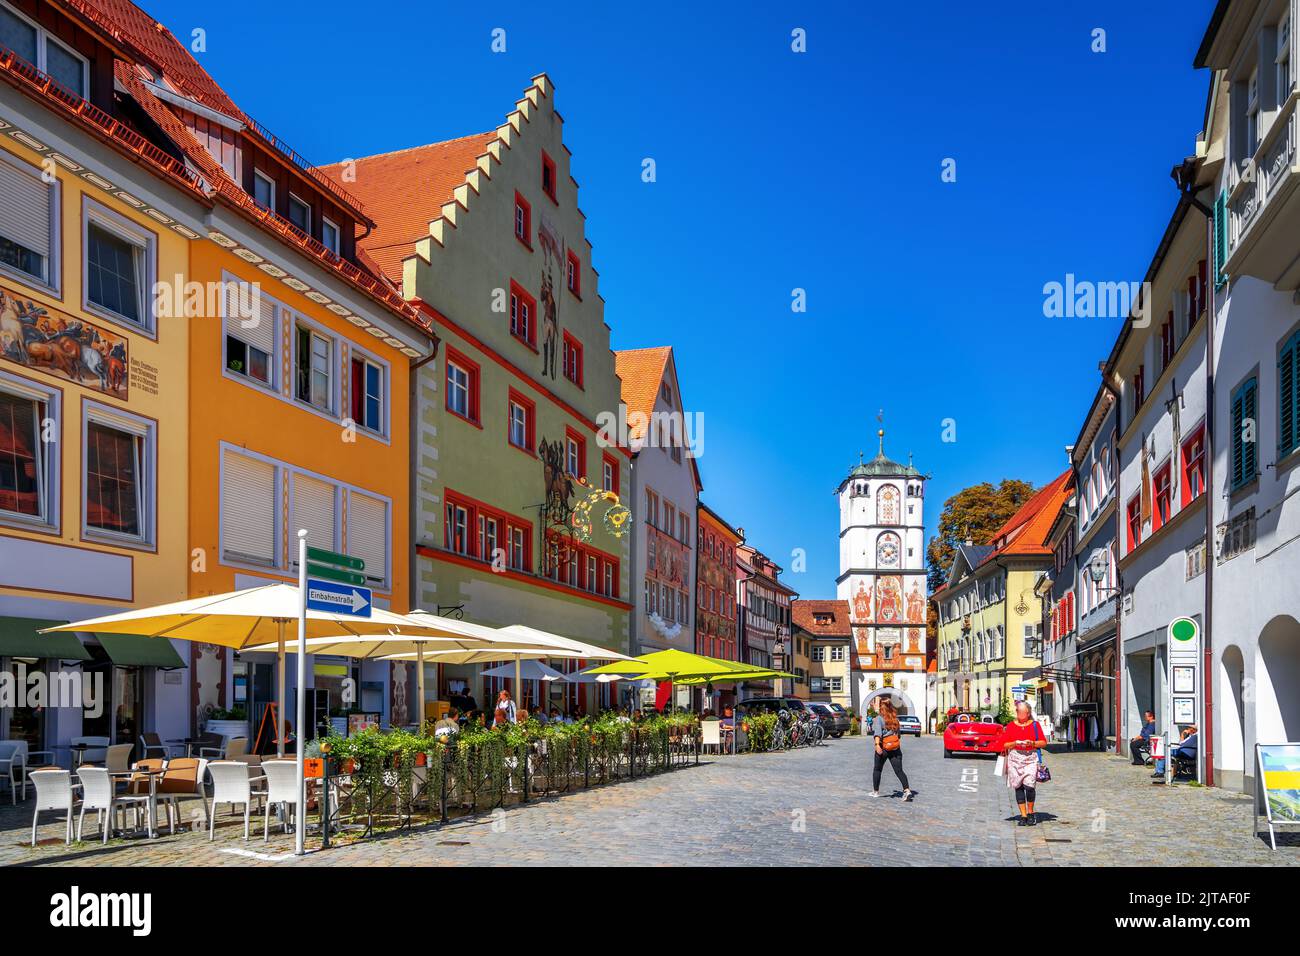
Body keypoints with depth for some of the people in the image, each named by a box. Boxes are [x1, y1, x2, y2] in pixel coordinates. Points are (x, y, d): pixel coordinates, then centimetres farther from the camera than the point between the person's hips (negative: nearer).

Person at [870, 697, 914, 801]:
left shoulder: (879, 718, -6)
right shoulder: (895, 718, 10)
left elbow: (878, 732, -21)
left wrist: (877, 744, -31)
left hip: (884, 747, -4)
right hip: (896, 748, 4)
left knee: (877, 769, 15)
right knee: (899, 770, -1)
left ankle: (876, 791, 24)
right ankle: (907, 790, -19)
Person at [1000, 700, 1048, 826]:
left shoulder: (1035, 725, 9)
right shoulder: (1010, 726, 9)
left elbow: (1044, 742, 8)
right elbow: (1004, 744, 7)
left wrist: (1032, 743, -9)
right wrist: (1015, 743, -10)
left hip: (1031, 758, -1)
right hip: (1015, 758, 1)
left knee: (1029, 785, -14)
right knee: (1018, 787, 0)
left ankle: (1030, 813, 6)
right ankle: (1023, 816, 7)